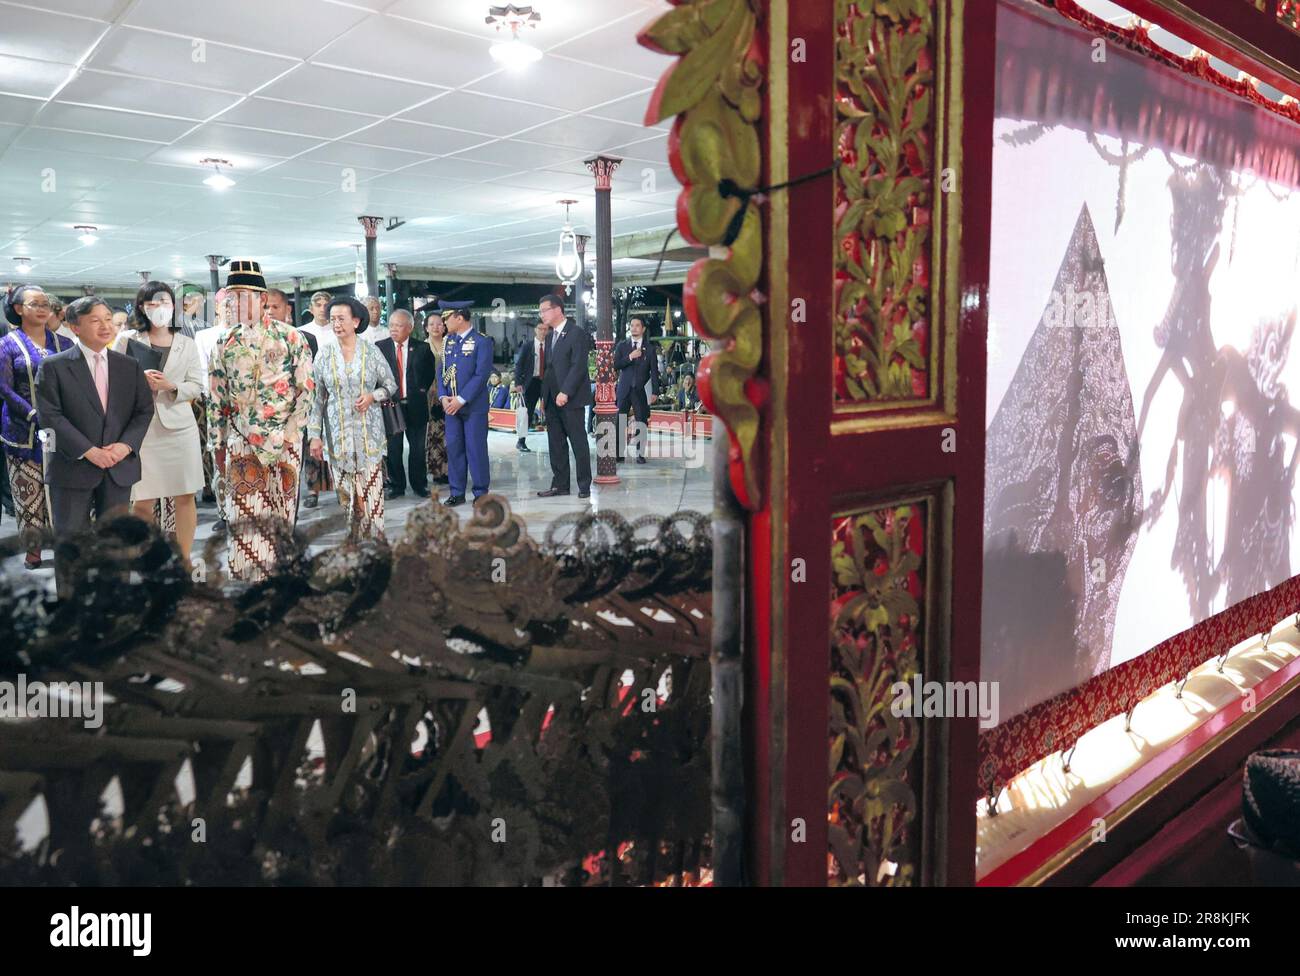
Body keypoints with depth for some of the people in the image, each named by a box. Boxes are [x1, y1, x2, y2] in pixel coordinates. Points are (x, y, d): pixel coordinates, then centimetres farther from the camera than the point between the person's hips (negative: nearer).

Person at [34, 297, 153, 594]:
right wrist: (88, 451, -17)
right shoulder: (54, 366, -2)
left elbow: (144, 410, 6)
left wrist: (126, 445, -10)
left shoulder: (130, 366, 9)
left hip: (119, 466, 3)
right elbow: (50, 415, -9)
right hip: (73, 467, -3)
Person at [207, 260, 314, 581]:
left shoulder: (289, 337, -2)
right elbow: (216, 399, 13)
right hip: (241, 442, 3)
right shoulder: (225, 345, 9)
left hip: (284, 440, -2)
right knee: (244, 519, -1)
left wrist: (286, 437, -9)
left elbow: (306, 389, -4)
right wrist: (218, 446, 10)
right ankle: (247, 574, 6)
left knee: (280, 517, 4)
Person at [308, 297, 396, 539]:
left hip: (369, 434, -1)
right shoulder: (324, 355, 3)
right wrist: (315, 435, -1)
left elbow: (391, 385, 9)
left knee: (372, 492, -4)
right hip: (338, 435, 1)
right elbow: (317, 398, 4)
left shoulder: (371, 351, 1)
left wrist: (372, 396, -12)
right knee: (346, 494, 3)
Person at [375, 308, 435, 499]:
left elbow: (430, 373, 13)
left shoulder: (422, 349, 2)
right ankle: (396, 486, 17)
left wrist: (422, 390, 4)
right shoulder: (380, 347, 2)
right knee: (392, 448, 5)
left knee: (418, 448, 8)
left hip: (415, 405, 0)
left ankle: (420, 484, 21)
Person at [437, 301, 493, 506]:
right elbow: (441, 371, 14)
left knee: (476, 449, -1)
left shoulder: (482, 341, -8)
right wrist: (443, 397, -2)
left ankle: (481, 492, 10)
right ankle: (457, 493, 15)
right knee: (453, 449, 7)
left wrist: (461, 399, -17)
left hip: (474, 406, -6)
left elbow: (481, 374, -14)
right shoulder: (449, 341, 13)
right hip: (451, 405, 6)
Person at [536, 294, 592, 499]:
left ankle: (584, 485, 4)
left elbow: (579, 366, -15)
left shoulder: (577, 334, -8)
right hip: (552, 400, 8)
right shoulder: (550, 336, 18)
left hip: (570, 398, -8)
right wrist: (544, 395, 12)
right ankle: (560, 484, 14)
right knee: (555, 443, 8)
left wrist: (565, 392, -20)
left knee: (578, 442, -2)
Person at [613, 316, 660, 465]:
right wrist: (630, 357, -14)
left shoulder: (649, 349, 5)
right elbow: (615, 365, -2)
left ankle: (640, 454, 5)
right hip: (624, 389, 1)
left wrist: (654, 391, -7)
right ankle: (619, 453, 3)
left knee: (642, 423, -2)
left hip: (641, 390, -1)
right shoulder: (622, 346, 9)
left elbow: (654, 371, 2)